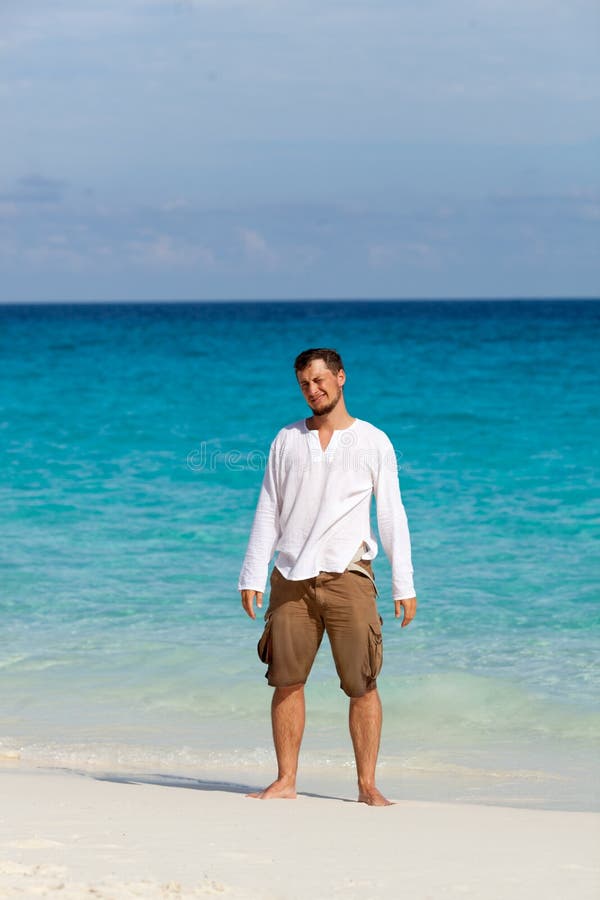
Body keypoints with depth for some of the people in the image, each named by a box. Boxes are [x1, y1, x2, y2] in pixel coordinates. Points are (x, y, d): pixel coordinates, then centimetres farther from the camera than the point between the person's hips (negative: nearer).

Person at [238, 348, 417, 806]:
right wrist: (252, 577, 5)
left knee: (363, 684, -5)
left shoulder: (373, 442, 6)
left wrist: (404, 585, 0)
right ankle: (286, 781, 6)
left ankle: (368, 784, -1)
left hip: (347, 575, -2)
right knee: (287, 681, 0)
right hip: (292, 578, 2)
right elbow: (267, 512, 13)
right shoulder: (287, 441, 12)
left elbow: (392, 515, 5)